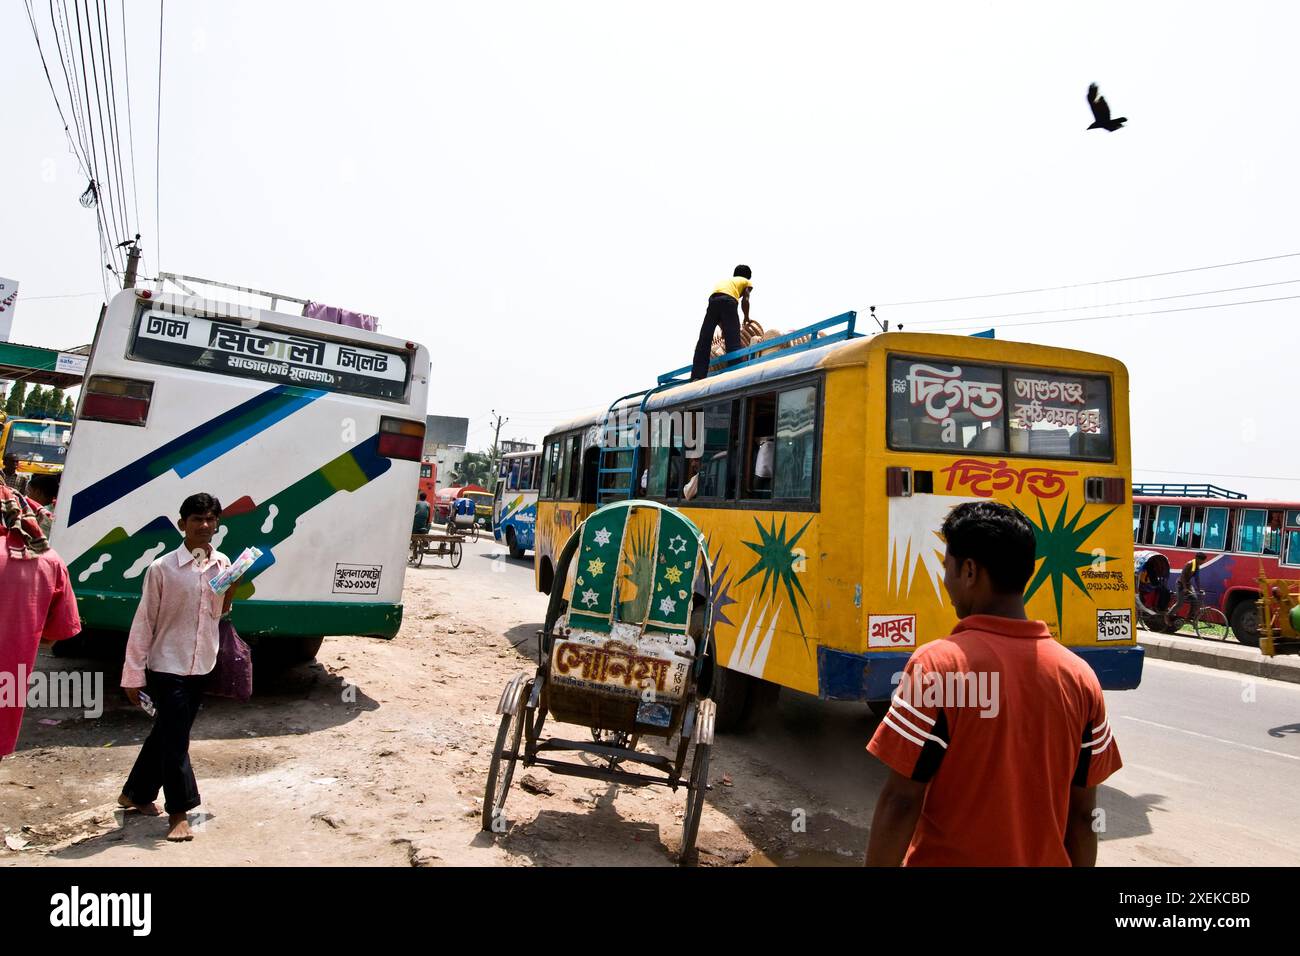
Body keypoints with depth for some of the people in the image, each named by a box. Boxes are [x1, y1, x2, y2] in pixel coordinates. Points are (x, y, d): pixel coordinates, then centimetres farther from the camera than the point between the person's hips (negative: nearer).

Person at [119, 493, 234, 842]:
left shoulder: (223, 564, 0)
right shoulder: (162, 568, -12)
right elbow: (143, 623, -9)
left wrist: (232, 589, -10)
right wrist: (134, 675, -8)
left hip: (201, 667, 5)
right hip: (167, 666, -5)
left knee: (167, 733, 18)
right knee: (175, 737, -3)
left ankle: (135, 794, 38)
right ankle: (179, 812, 10)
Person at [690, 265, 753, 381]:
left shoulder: (725, 280, 40)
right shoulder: (747, 282, 28)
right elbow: (745, 300, 9)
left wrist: (723, 328, 35)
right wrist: (746, 317, 24)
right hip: (728, 300, -4)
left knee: (704, 340, -1)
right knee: (733, 340, -7)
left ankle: (697, 376, -10)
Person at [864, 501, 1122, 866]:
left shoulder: (937, 665, -21)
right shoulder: (1080, 676, -7)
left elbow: (901, 801, -19)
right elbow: (1082, 812, 1)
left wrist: (877, 863, -8)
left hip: (948, 859, -4)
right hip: (1045, 859, 4)